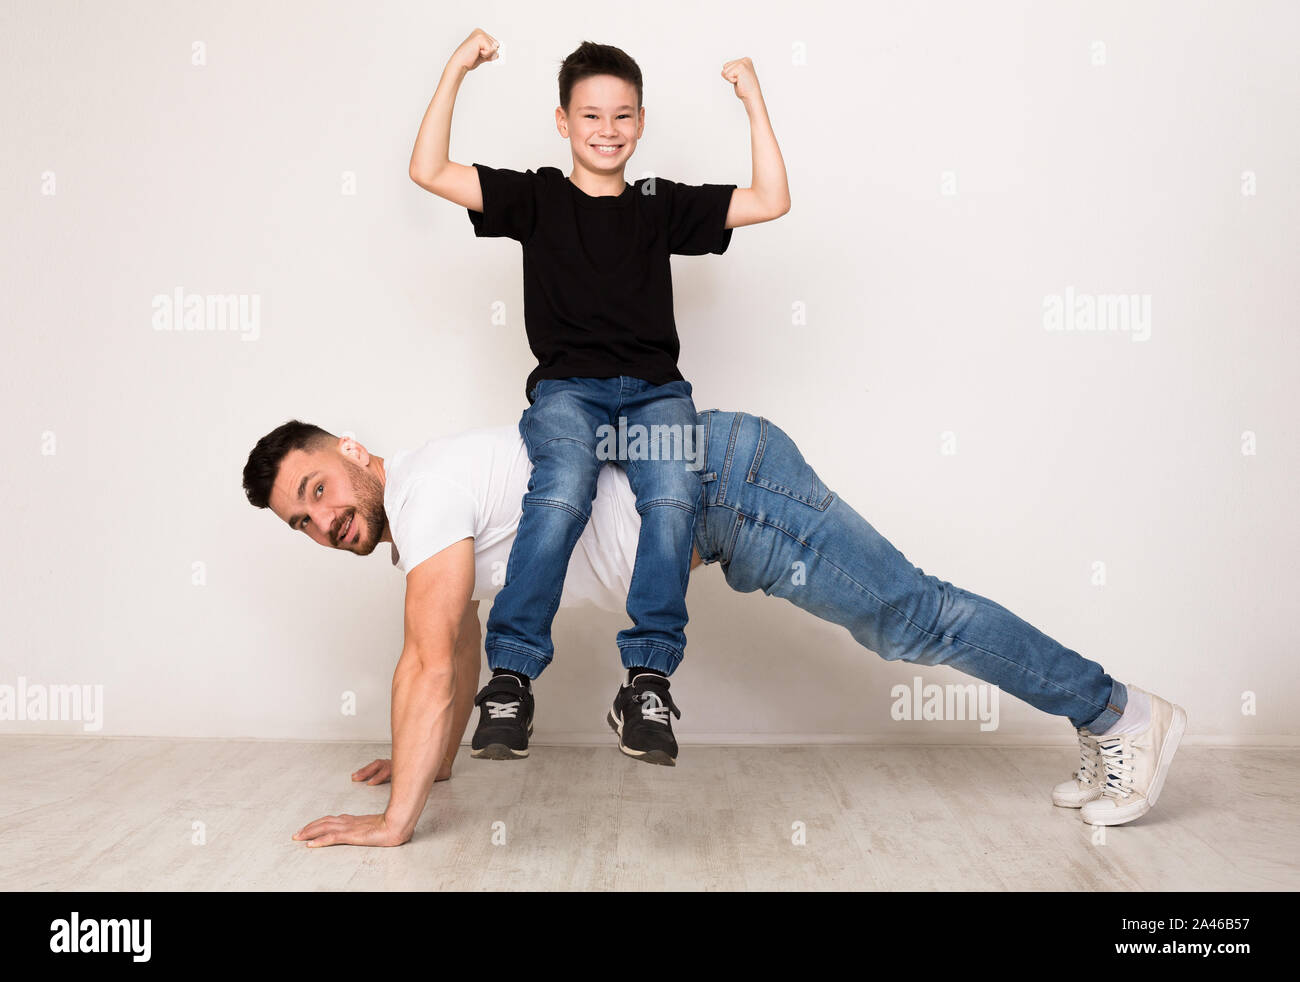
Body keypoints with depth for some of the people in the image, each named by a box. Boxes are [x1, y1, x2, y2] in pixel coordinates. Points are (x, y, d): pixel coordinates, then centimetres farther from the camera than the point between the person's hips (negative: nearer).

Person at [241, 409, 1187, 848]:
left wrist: (394, 820, -16)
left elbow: (430, 664, -20)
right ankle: (1109, 731, 22)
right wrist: (432, 762, 31)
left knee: (913, 617, -5)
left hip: (721, 477, -9)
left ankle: (1120, 712, 9)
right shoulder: (417, 518, 16)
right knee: (901, 622, 11)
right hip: (713, 502, 9)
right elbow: (460, 655, 28)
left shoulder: (425, 486, -14)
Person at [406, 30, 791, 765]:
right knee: (563, 492, -35)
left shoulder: (662, 205, 17)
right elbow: (429, 172, 5)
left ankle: (647, 680, -23)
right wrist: (456, 73, 3)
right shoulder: (536, 197, 13)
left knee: (674, 497, -32)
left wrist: (755, 103, 10)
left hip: (655, 388, 2)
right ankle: (511, 676, -25)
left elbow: (772, 202, 13)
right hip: (567, 386, -1)